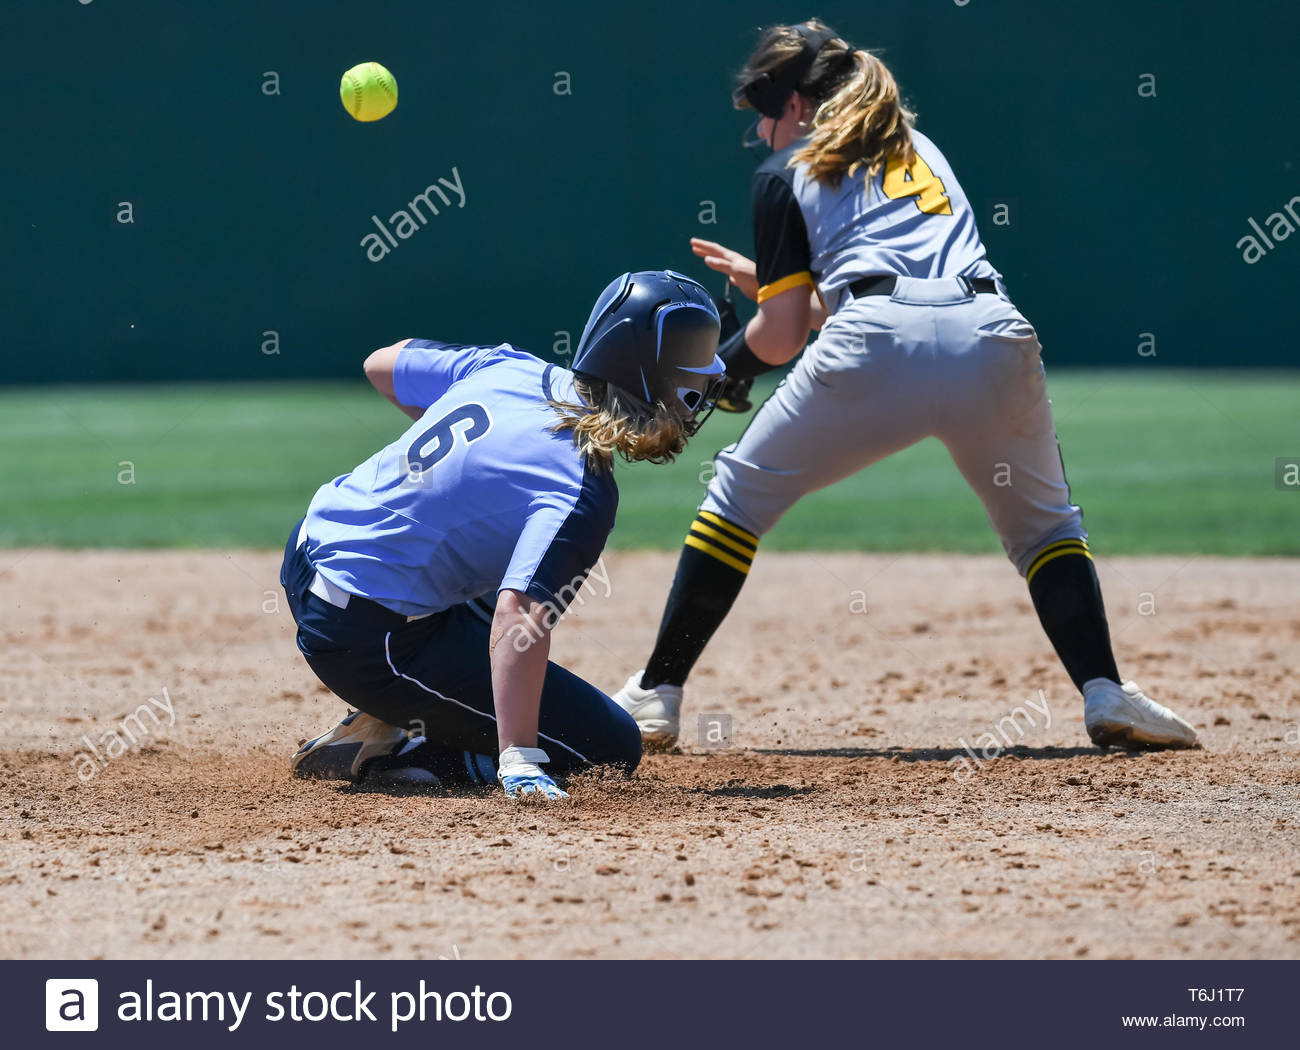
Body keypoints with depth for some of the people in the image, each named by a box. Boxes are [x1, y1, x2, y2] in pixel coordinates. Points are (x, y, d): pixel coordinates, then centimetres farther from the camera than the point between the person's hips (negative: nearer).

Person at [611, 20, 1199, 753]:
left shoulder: (787, 173, 18)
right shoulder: (919, 147, 35)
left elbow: (782, 337, 13)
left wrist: (725, 369, 33)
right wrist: (769, 281, 48)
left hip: (876, 347, -4)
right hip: (994, 334, 4)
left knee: (740, 496, 15)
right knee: (1046, 523, 24)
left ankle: (657, 694, 13)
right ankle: (1105, 693, 3)